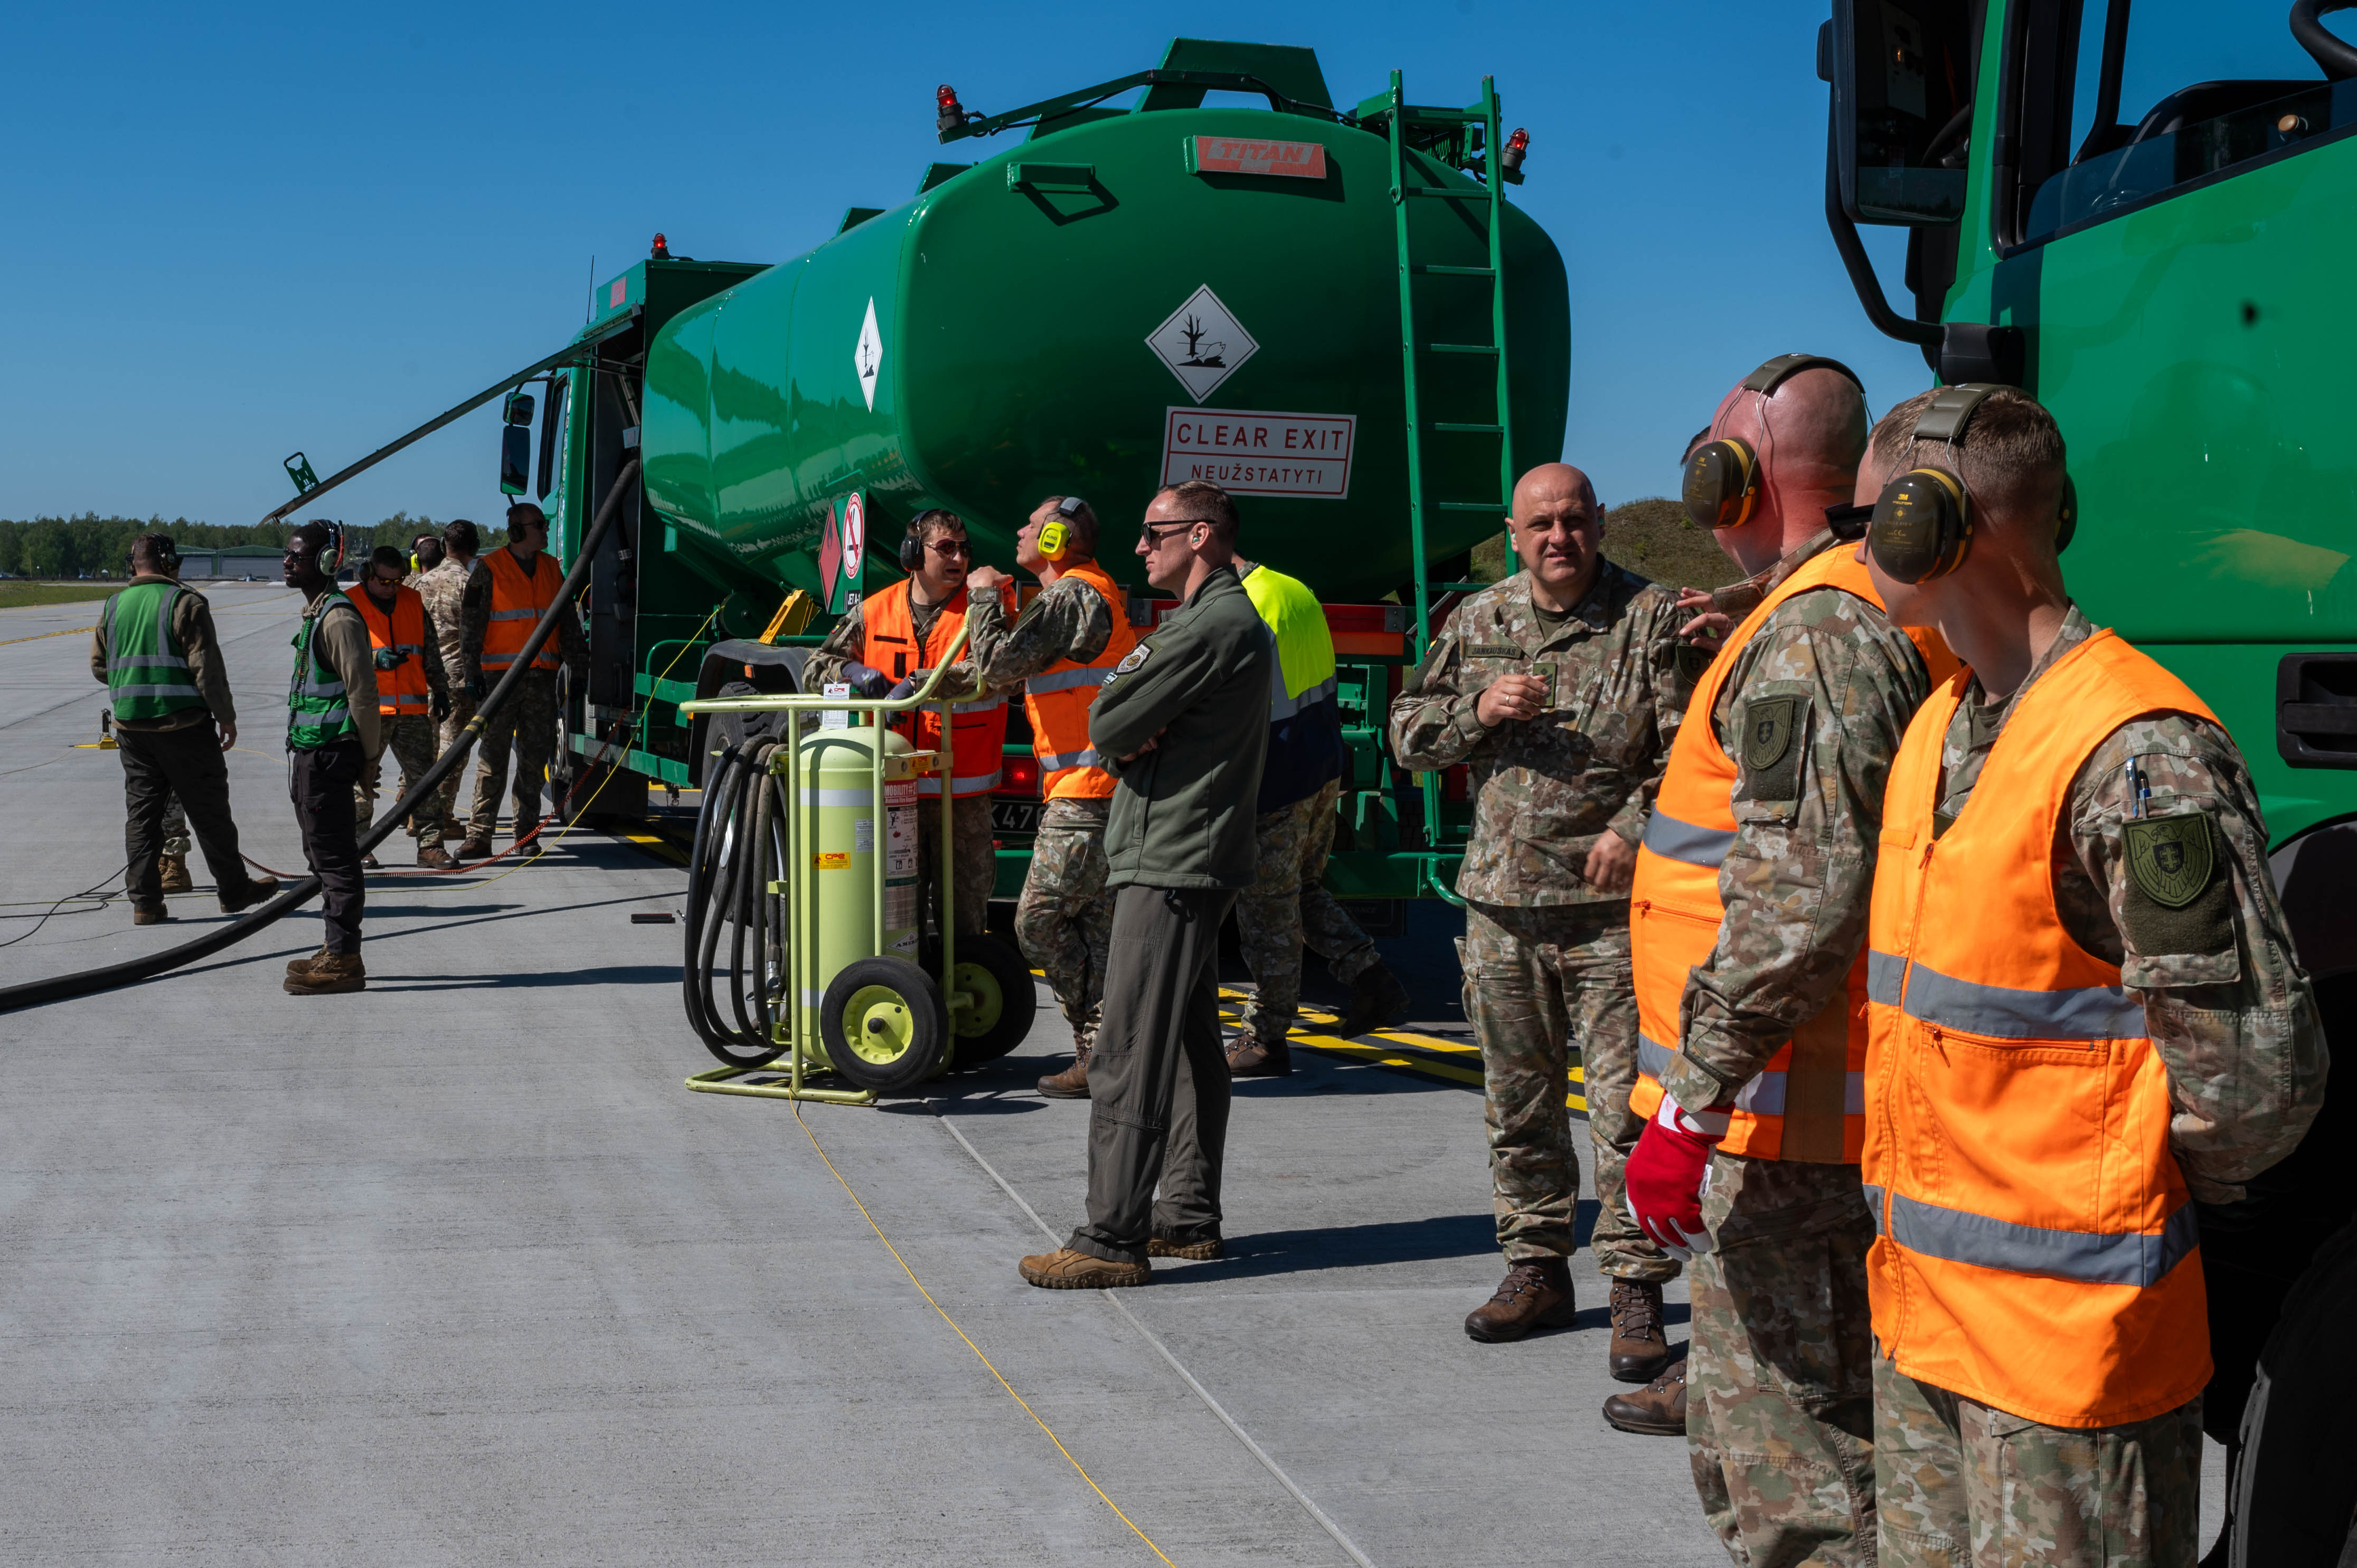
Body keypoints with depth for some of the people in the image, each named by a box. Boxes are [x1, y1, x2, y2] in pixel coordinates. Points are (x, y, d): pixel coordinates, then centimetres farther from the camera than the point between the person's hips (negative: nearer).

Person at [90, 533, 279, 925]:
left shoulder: (113, 607, 8)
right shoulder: (185, 603, -9)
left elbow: (99, 665, 15)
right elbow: (207, 667, -12)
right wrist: (226, 716, -5)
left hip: (130, 727, 5)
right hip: (182, 722, -5)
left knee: (142, 812, 9)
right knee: (209, 812, 5)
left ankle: (145, 902, 6)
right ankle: (234, 890, 14)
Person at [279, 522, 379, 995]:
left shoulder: (339, 618, -16)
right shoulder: (314, 613, 16)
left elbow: (362, 690, -18)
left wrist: (368, 756, -12)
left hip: (327, 754, -11)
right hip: (309, 753, 11)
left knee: (335, 857, -6)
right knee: (323, 854, 15)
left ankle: (344, 960, -3)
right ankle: (337, 951, 23)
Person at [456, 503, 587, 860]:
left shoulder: (552, 569, 14)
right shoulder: (490, 569, -1)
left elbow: (568, 623, 19)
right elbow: (472, 624, -3)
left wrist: (580, 668, 14)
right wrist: (473, 673, -10)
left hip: (542, 677, 4)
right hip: (501, 677, -4)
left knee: (535, 757, 6)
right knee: (493, 756, -5)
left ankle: (526, 831, 14)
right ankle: (479, 834, -4)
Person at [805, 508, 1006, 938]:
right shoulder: (873, 612, 7)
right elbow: (815, 668, 13)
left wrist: (916, 684, -25)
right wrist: (852, 670, -9)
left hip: (963, 797, -2)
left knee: (963, 912, 5)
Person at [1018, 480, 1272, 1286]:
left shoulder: (1211, 625, -16)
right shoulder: (1229, 618, 19)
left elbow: (1108, 724, -19)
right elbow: (1119, 727, 14)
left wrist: (1123, 719, 1)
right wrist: (1136, 732, -7)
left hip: (1169, 867, -11)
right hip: (1193, 862, 11)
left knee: (1129, 1057, -10)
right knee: (1189, 1045, 14)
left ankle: (1112, 1240, -9)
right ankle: (1191, 1215, 21)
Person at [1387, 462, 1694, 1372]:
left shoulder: (1652, 619, -1)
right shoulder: (1476, 624, 11)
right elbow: (1408, 734, 14)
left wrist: (1633, 829, -16)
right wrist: (1479, 711, -5)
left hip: (1612, 904, -4)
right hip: (1502, 903, 5)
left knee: (1625, 1105, -6)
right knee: (1518, 1102, 12)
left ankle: (1637, 1289, 2)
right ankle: (1536, 1268, 24)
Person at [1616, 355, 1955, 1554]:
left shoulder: (1815, 632, -18)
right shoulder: (1897, 615, 16)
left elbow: (1800, 898, -26)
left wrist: (1691, 1105, -25)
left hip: (1778, 1107, -11)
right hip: (1825, 1103, 11)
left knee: (1790, 1475, -6)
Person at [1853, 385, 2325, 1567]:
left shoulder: (2139, 755, -19)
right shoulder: (1941, 724, 10)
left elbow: (2255, 1070, -20)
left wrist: (2127, 1196, -5)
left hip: (2067, 1326, -9)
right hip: (1920, 1304, 9)